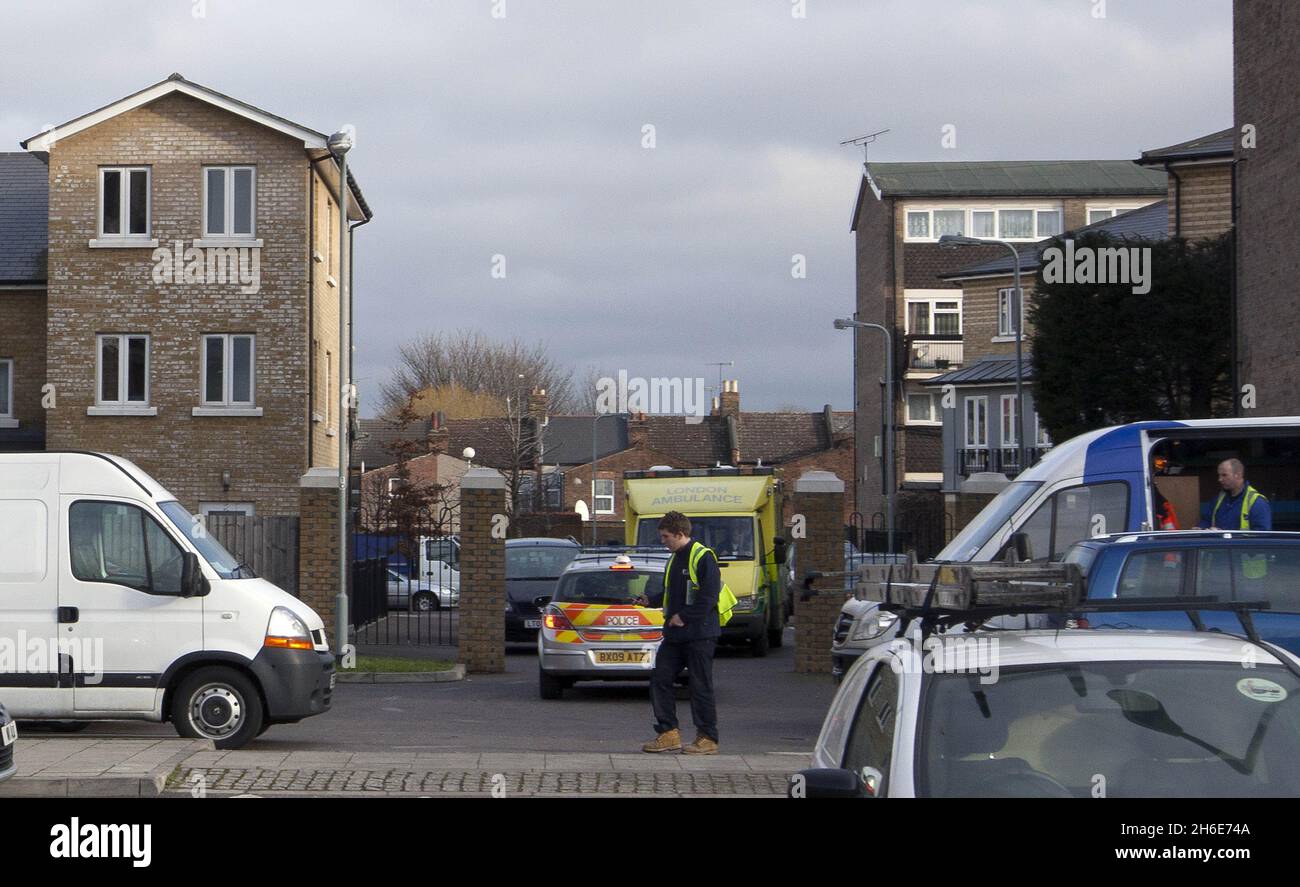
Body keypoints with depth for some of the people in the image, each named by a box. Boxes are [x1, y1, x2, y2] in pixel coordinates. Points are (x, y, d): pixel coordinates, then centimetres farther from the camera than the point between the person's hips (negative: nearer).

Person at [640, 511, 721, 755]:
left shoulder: (703, 558, -11)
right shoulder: (675, 559, 17)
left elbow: (709, 597, -17)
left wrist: (684, 617, -16)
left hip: (699, 634, -9)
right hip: (675, 634, 9)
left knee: (700, 686, -4)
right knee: (660, 680, 5)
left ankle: (707, 739, 3)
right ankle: (668, 734, 11)